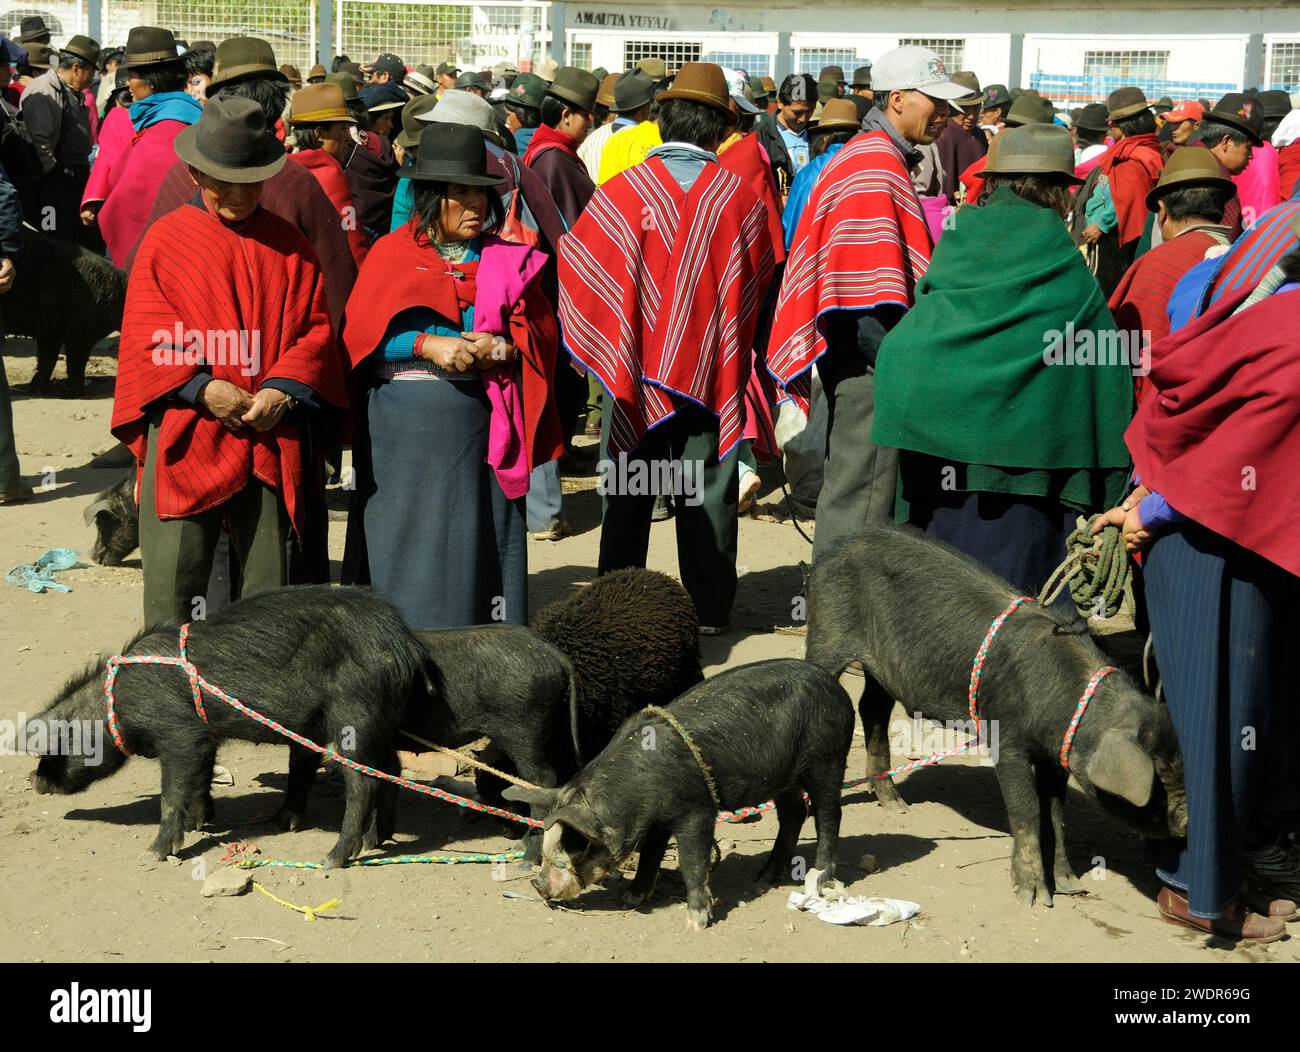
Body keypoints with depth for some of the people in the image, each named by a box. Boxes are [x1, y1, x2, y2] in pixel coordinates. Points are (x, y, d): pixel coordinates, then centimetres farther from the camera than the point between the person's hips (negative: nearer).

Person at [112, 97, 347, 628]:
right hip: (185, 435, -2)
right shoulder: (166, 240, 3)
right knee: (174, 584, -2)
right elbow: (146, 337, -1)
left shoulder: (288, 245, 10)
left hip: (269, 437, 2)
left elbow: (317, 325, 7)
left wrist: (283, 389, -10)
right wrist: (203, 389, -14)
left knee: (268, 587, 6)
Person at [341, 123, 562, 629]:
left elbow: (540, 329, 6)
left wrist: (501, 347, -14)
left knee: (478, 538, 2)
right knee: (408, 538, 1)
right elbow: (359, 332, -3)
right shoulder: (392, 254, 4)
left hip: (480, 422, 2)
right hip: (406, 423, -2)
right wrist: (428, 346, -16)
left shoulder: (506, 260, 11)